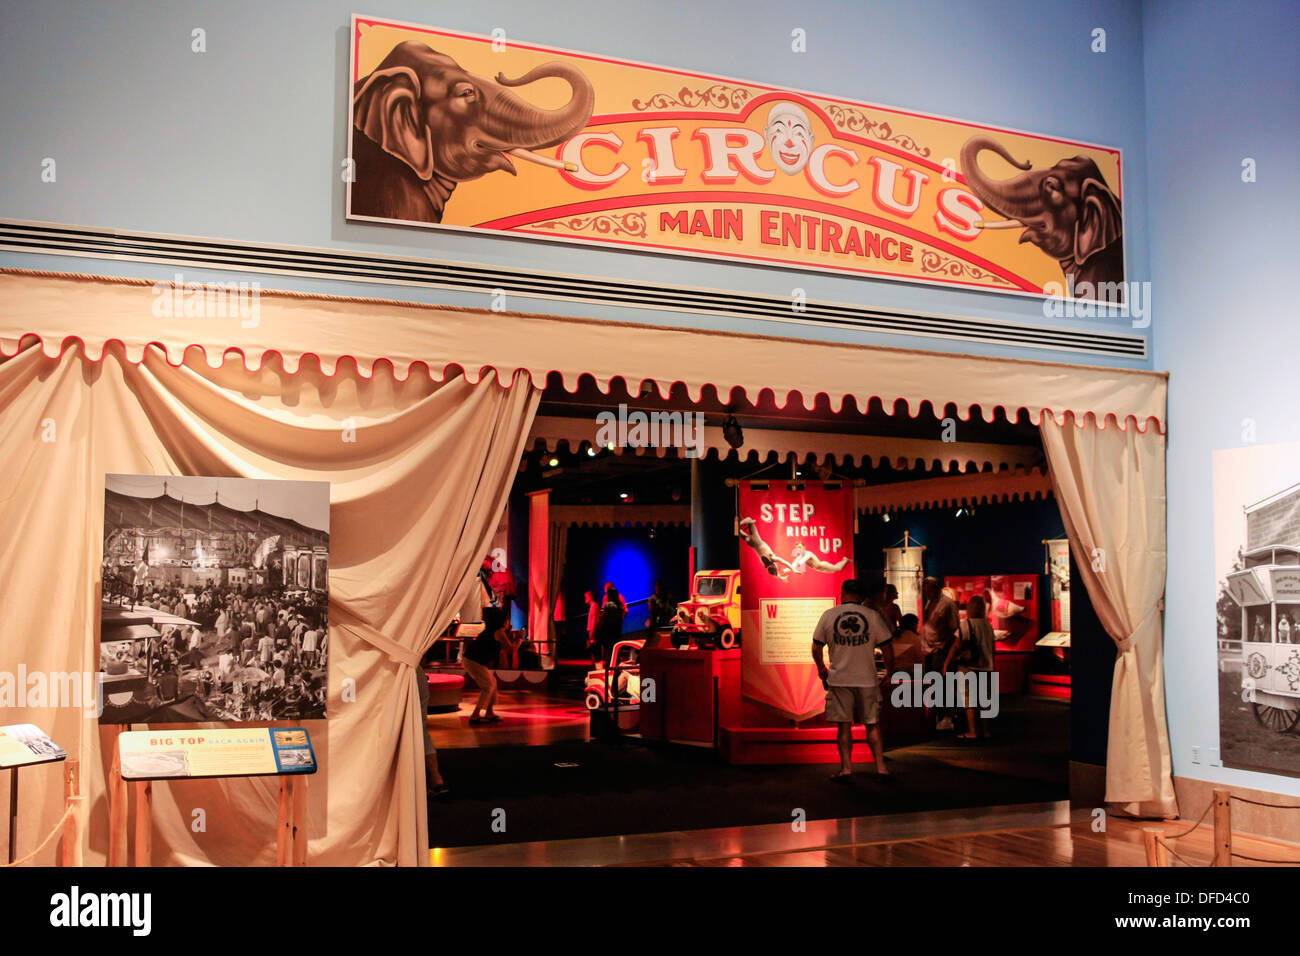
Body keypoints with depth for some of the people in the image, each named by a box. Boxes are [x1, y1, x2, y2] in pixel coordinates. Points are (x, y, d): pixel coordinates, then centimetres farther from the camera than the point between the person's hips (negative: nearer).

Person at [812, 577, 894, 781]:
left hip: (839, 679, 0)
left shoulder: (828, 615, -1)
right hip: (867, 679, 1)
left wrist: (821, 668, 18)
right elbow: (886, 648, 2)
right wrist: (890, 671, 15)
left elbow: (816, 647, 3)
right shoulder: (873, 615, -1)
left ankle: (846, 767, 1)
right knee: (873, 724, 9)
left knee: (844, 725, 5)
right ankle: (880, 766, 8)